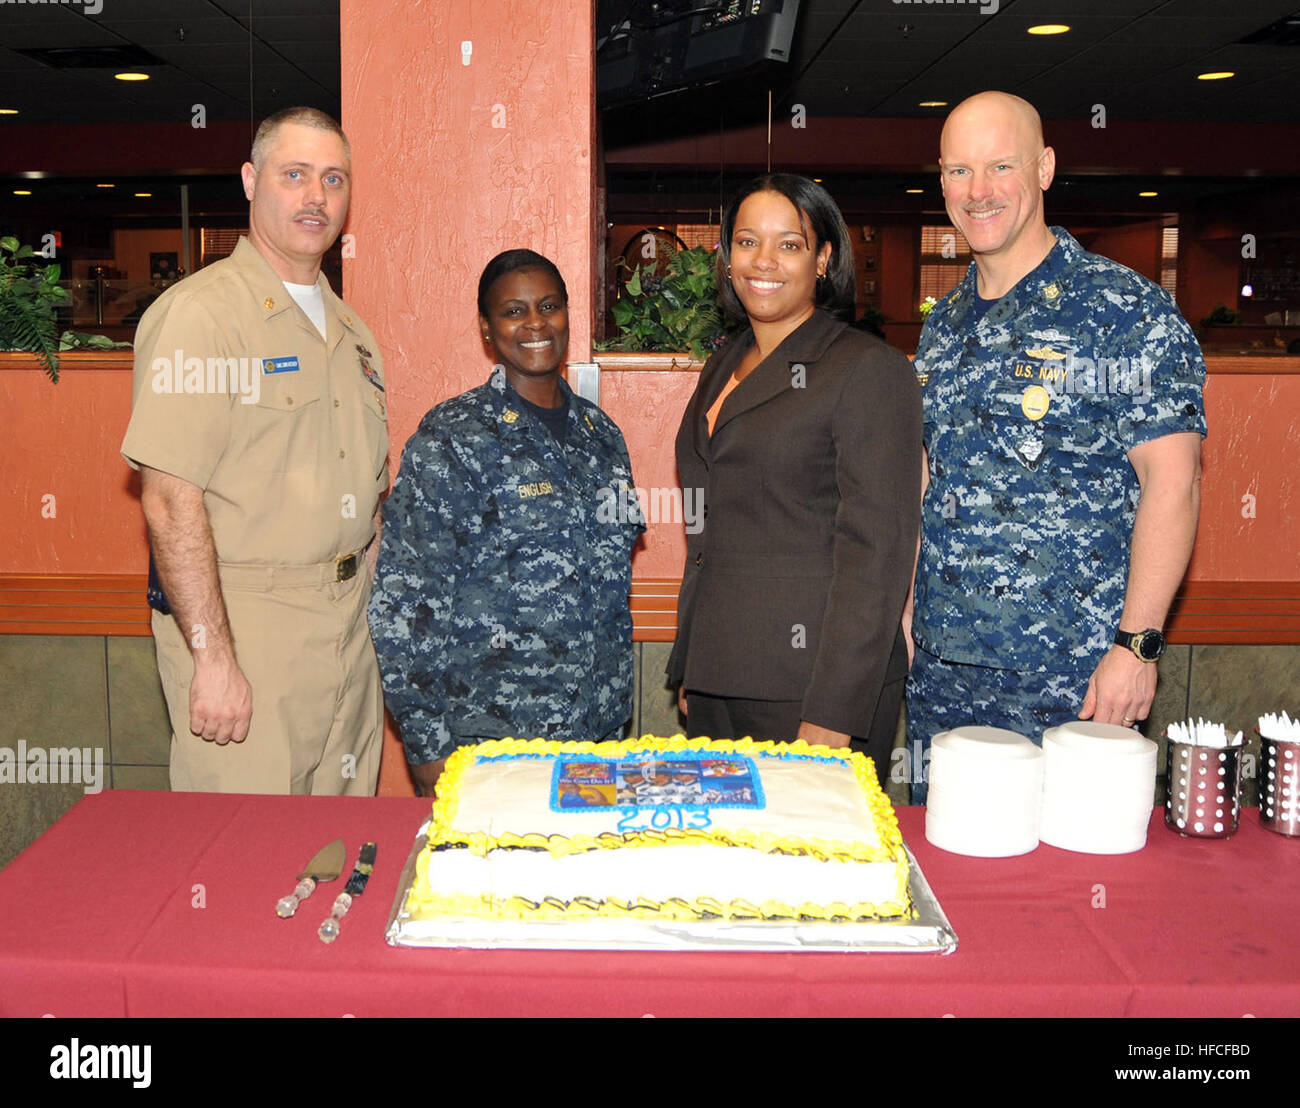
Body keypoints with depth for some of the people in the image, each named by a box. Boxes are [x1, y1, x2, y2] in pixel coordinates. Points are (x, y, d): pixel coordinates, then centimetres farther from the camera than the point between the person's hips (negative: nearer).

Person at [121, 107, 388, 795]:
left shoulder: (351, 332, 16)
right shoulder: (199, 313, -10)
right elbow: (170, 498, -17)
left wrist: (368, 613, 11)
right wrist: (212, 655, -21)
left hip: (350, 630, 7)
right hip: (244, 624, -7)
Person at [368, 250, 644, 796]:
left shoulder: (601, 433, 9)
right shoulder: (452, 439, -9)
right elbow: (403, 604, -12)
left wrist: (613, 716, 14)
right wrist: (429, 750, -13)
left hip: (600, 734, 6)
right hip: (487, 744, -5)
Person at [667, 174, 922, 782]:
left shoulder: (870, 369, -9)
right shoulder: (721, 369, 14)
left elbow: (876, 551, -15)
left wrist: (832, 716, -19)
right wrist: (688, 671, 16)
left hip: (813, 682, -7)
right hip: (716, 682, 7)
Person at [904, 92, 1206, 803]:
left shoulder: (1124, 309, -8)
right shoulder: (945, 324, 11)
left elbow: (1172, 480, -12)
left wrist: (1136, 643, -17)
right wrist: (903, 612, 10)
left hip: (1071, 674, -5)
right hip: (939, 667, 6)